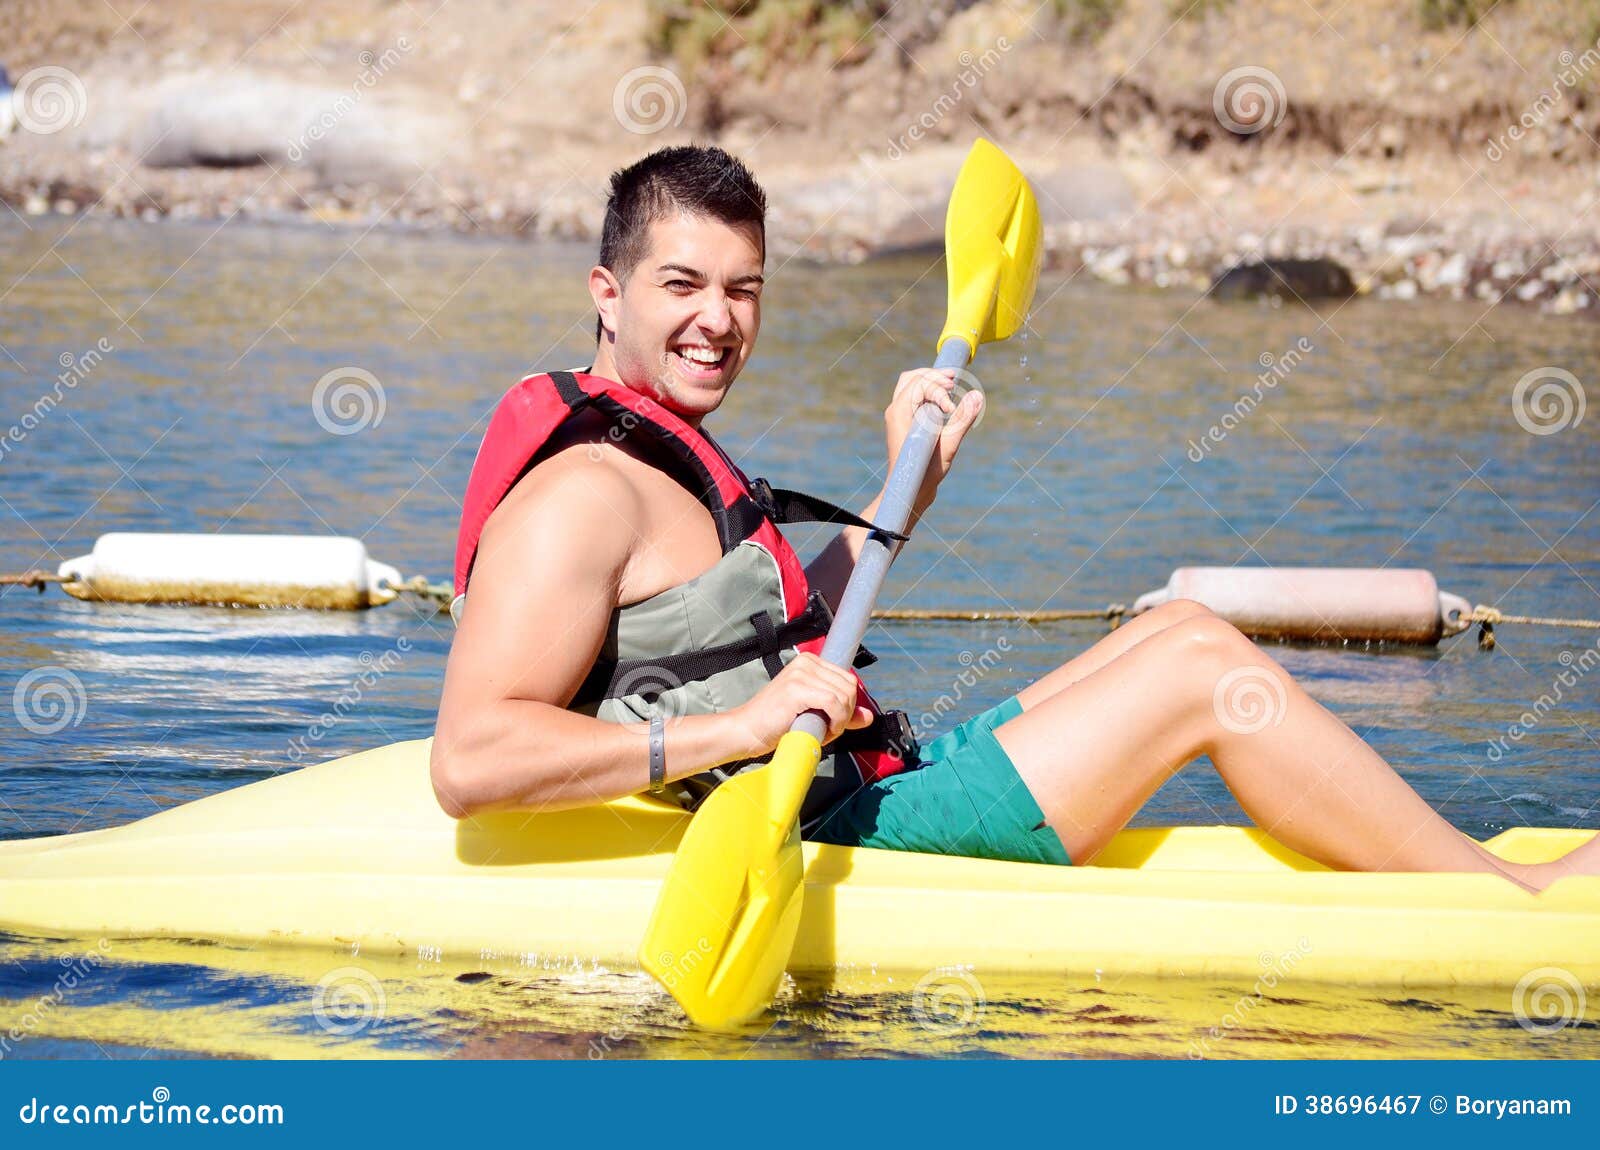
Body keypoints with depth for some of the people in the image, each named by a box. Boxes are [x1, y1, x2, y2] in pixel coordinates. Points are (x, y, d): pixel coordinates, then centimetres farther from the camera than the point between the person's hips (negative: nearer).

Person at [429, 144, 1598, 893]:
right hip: (836, 850, -11)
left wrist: (905, 489, 24)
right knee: (1206, 669, -8)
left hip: (875, 790, 11)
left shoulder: (662, 456, 16)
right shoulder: (582, 492, -17)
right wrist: (739, 729, -31)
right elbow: (470, 761, -27)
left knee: (1185, 626, 11)